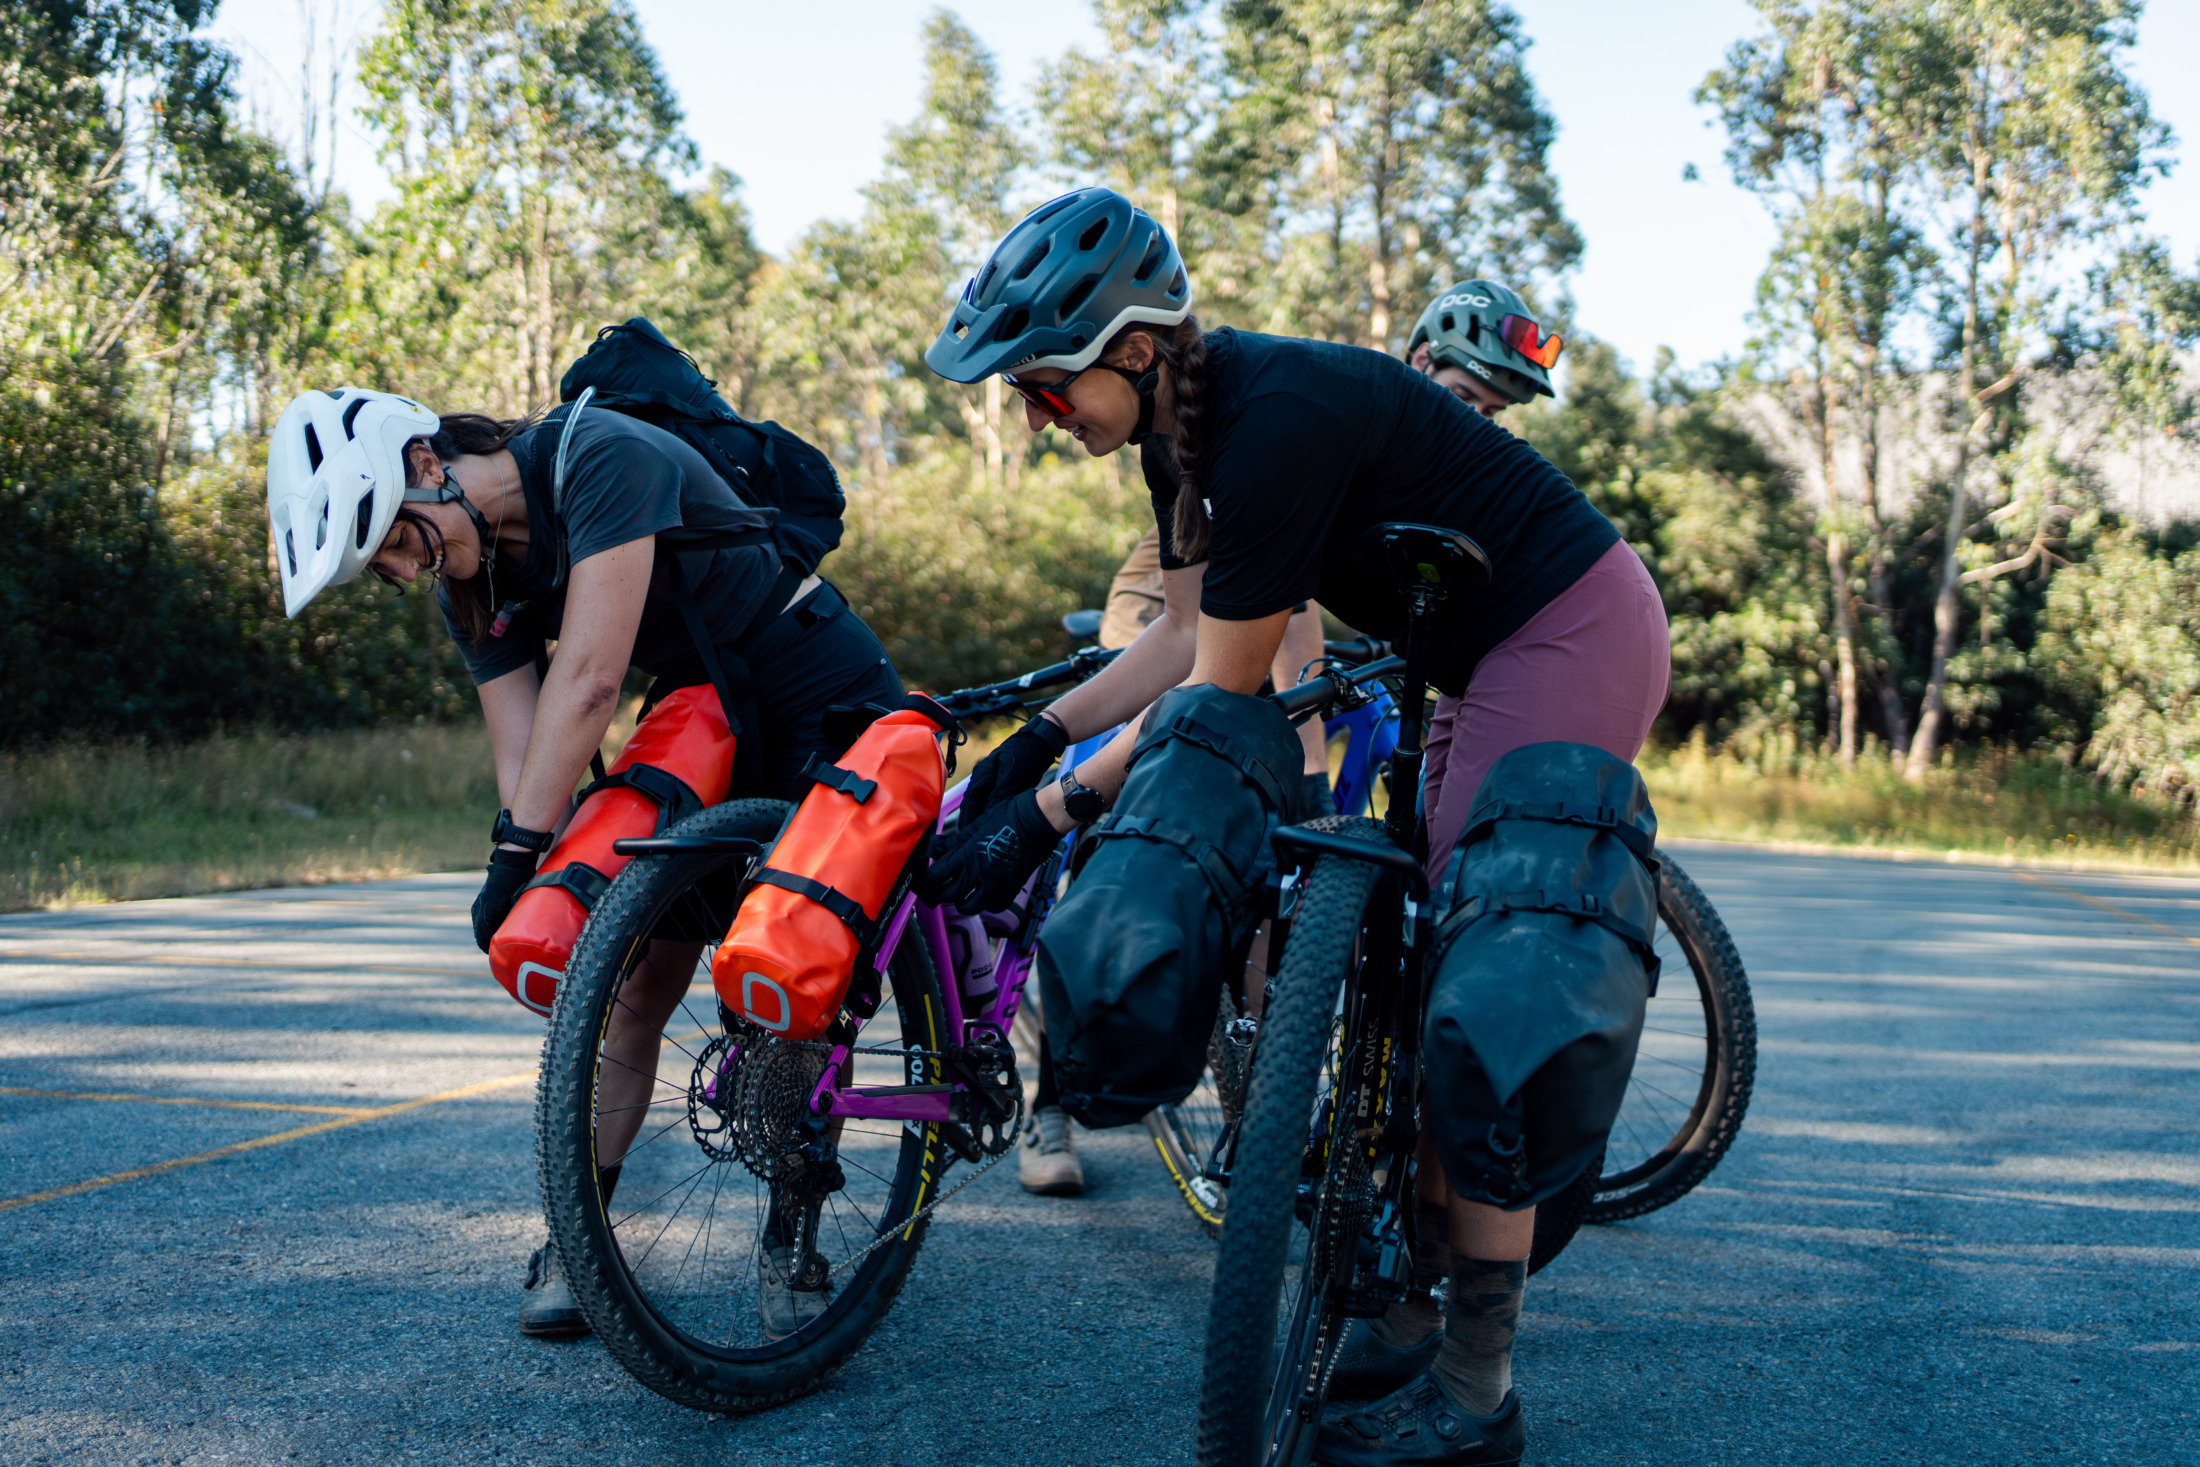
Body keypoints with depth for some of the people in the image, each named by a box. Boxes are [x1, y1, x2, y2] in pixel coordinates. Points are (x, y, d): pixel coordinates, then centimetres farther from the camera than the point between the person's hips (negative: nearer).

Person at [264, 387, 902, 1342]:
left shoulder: (598, 457, -26)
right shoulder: (471, 587, -3)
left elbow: (590, 678, -33)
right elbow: (522, 759, -7)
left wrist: (516, 849, -33)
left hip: (825, 699, -6)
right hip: (697, 719, 6)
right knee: (636, 982, -2)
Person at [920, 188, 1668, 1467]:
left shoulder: (1276, 416, -28)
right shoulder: (1183, 422, 1)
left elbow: (1222, 697, -24)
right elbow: (1184, 641, 8)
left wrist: (1045, 815, -19)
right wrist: (1035, 740, 2)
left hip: (1574, 633, -10)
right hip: (1497, 651, 10)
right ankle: (1406, 1324, 18)